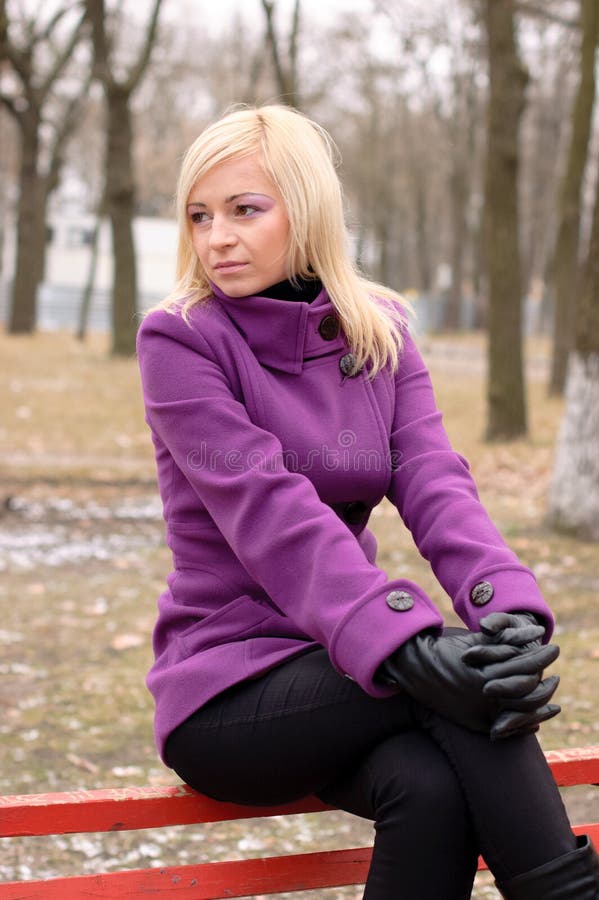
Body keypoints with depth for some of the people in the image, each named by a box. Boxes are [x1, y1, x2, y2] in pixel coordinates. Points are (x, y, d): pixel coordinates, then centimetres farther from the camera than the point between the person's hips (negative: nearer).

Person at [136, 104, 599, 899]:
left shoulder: (382, 332, 7)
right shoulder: (179, 342, -8)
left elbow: (434, 482, -9)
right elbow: (270, 509, -22)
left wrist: (509, 603, -31)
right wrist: (401, 643, -37)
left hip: (335, 671, 4)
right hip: (227, 692, -4)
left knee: (436, 789, -30)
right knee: (466, 678, -29)